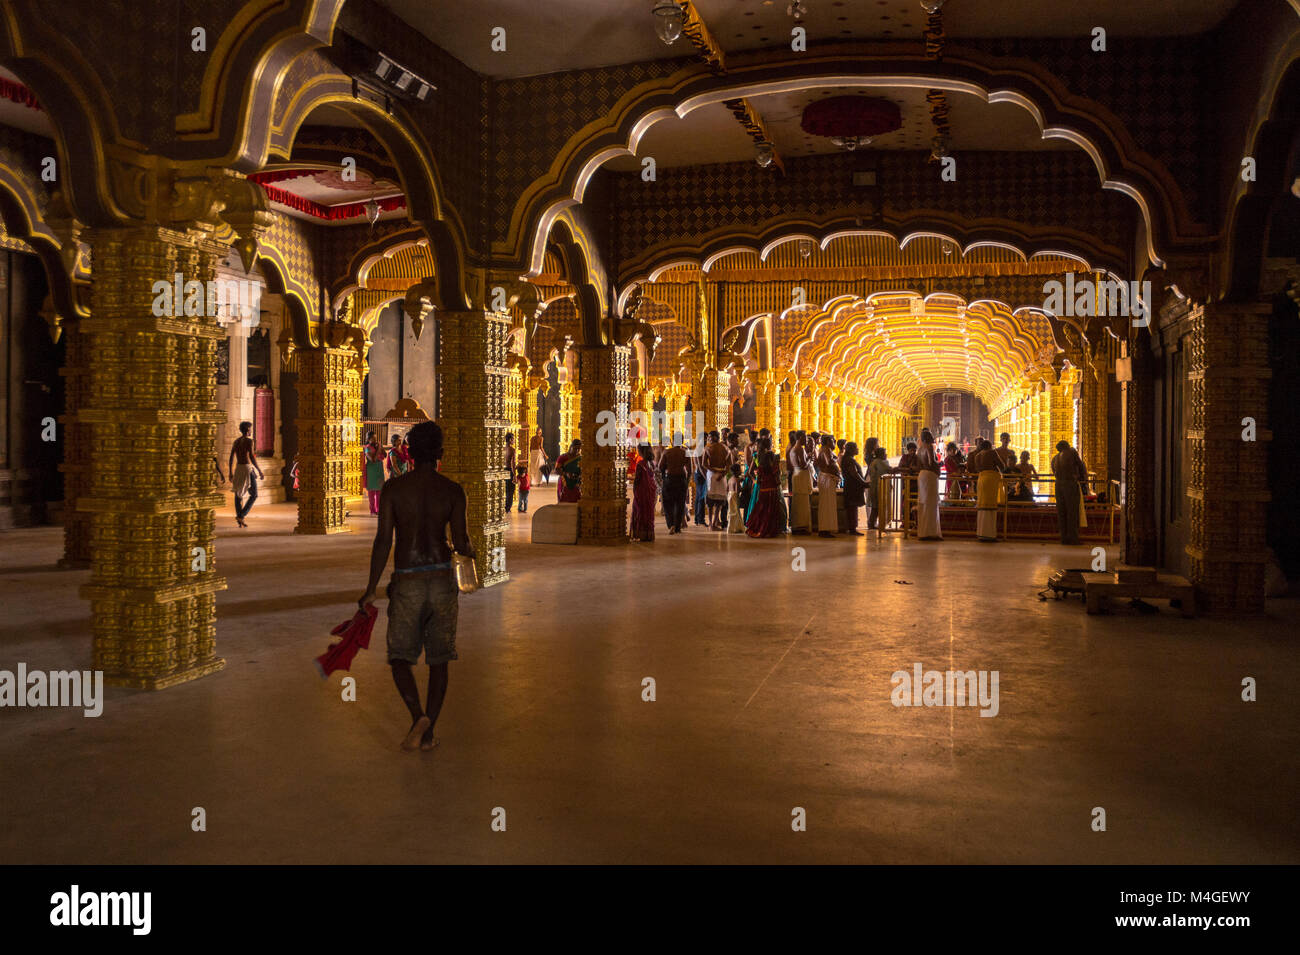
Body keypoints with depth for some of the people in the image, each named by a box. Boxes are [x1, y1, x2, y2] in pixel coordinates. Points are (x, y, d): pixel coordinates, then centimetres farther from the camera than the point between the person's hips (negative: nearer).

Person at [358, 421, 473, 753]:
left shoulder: (393, 488, -3)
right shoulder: (453, 491, -1)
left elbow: (383, 540, -8)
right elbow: (461, 544, -3)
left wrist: (370, 590, -3)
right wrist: (469, 547, 22)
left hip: (407, 582, -1)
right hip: (442, 579, 1)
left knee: (400, 657, 8)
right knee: (439, 659, 13)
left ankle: (418, 716, -15)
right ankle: (428, 732, 13)